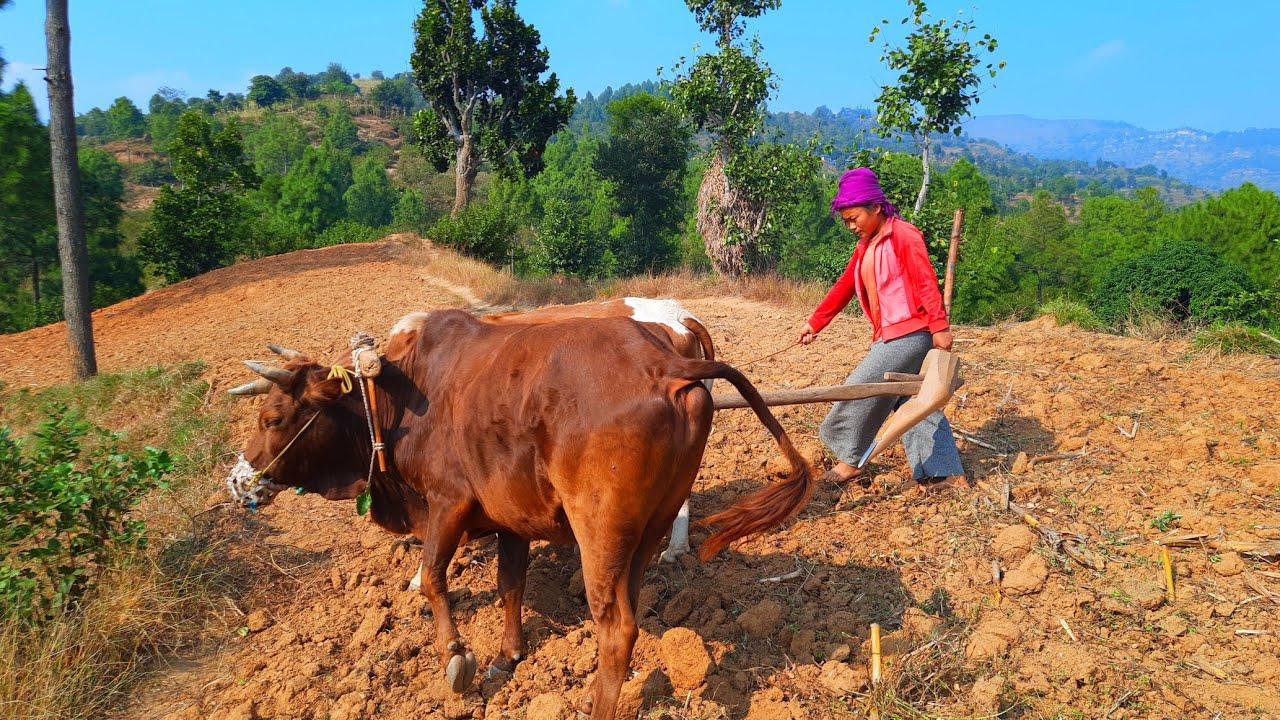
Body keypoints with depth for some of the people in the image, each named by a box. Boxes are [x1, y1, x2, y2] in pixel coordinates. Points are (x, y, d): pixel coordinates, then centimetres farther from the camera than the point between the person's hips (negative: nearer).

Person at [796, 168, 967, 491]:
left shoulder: (903, 235, -10)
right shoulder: (865, 246, 16)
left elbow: (926, 282, -16)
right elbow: (844, 286, 18)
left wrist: (940, 327, -21)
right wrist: (814, 322, 17)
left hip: (909, 334, -9)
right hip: (887, 336, 9)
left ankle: (849, 461, 8)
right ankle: (948, 474, 17)